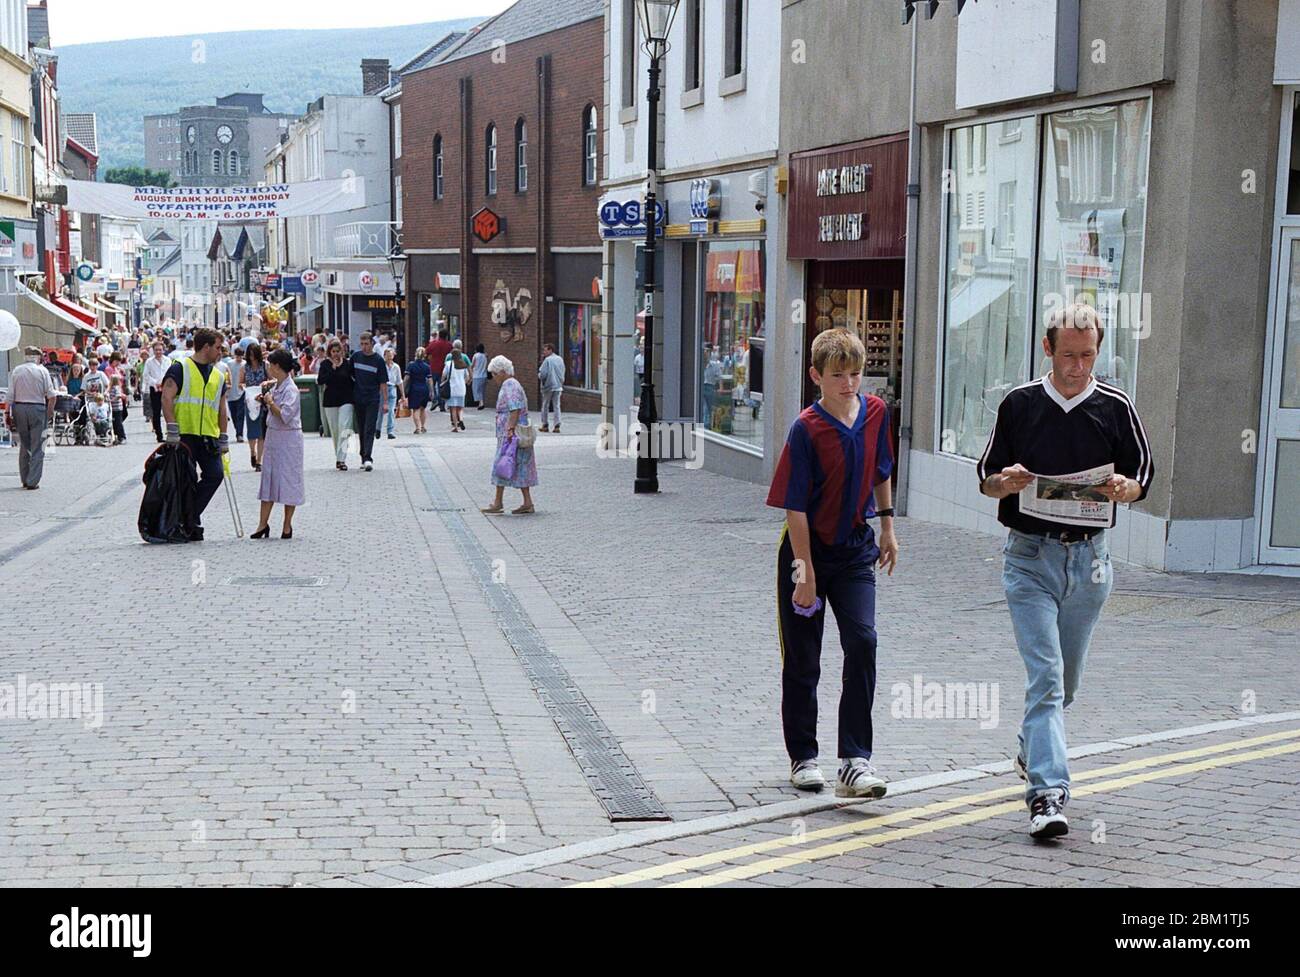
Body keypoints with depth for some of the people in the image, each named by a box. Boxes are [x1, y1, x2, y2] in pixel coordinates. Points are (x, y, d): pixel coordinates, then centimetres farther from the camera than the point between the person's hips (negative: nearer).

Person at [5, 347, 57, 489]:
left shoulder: (16, 371, 3)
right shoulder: (42, 371, -4)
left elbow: (10, 395, 0)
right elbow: (51, 395, -7)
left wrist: (8, 412, 4)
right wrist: (50, 411, 4)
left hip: (19, 408, 3)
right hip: (37, 408, -3)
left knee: (24, 446, 15)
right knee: (37, 448, 1)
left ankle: (24, 480, 19)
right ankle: (33, 482, -4)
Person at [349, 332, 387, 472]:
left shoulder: (378, 360, -2)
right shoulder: (355, 357, 5)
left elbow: (383, 383, -1)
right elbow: (350, 376, 14)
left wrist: (385, 402, -5)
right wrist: (350, 398, 11)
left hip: (372, 400, -3)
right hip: (358, 399, 3)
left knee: (369, 430, -10)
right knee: (361, 430, 9)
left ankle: (367, 458, -17)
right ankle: (364, 458, 17)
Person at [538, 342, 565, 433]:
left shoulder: (547, 360, -12)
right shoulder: (560, 359, 8)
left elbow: (542, 374, -16)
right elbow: (563, 374, 14)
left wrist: (539, 375, 5)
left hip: (548, 386, -5)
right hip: (558, 386, 5)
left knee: (545, 406, 8)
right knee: (557, 406, 5)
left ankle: (545, 425, 12)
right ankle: (557, 426, -2)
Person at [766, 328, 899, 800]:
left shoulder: (875, 412, -2)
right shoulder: (807, 429, -17)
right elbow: (795, 506, -16)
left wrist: (887, 526, 18)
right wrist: (805, 571, -16)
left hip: (855, 550, 3)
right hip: (808, 552, -3)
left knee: (862, 641, -13)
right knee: (802, 660, 6)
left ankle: (854, 760, -10)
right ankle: (803, 757, 22)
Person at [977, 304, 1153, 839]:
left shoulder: (1116, 407, 3)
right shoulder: (1019, 404, 1)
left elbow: (1142, 476, 9)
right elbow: (987, 480, 7)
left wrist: (1122, 488, -14)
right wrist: (1007, 482, -17)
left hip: (1089, 558, 3)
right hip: (1029, 556, -2)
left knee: (1067, 676, 15)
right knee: (1045, 674, -13)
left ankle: (1031, 749, 42)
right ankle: (1047, 791, -16)